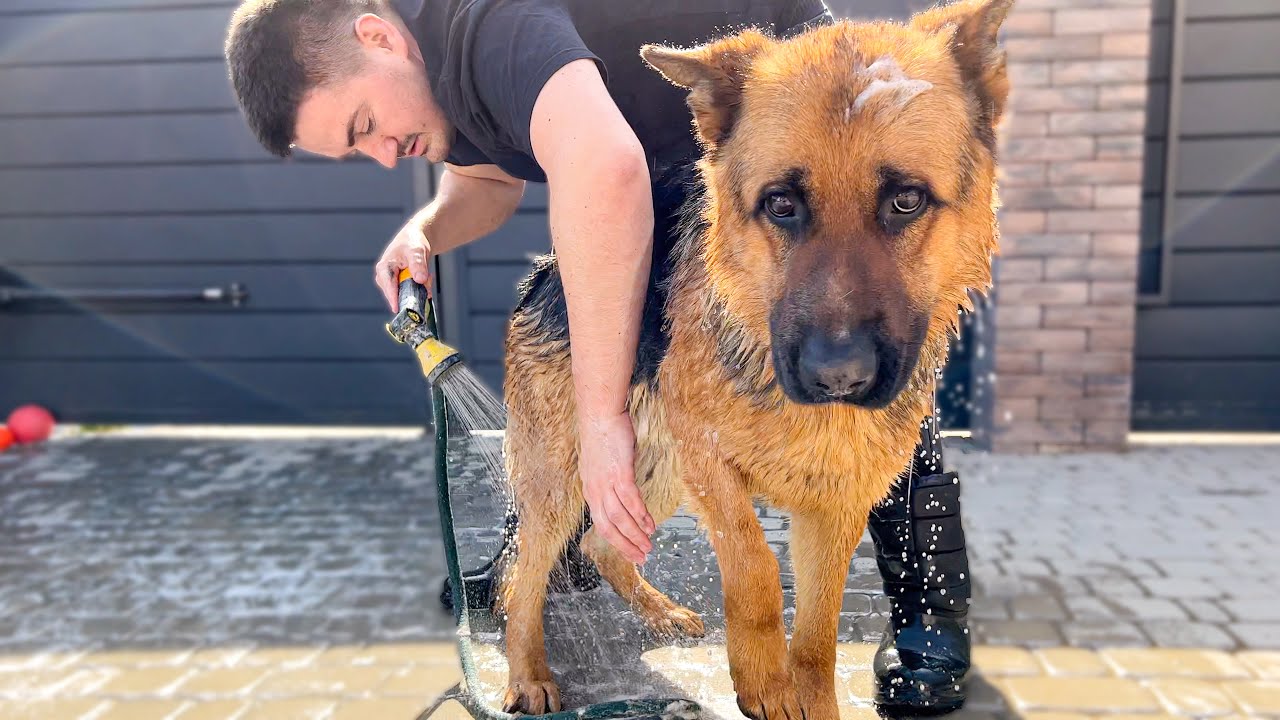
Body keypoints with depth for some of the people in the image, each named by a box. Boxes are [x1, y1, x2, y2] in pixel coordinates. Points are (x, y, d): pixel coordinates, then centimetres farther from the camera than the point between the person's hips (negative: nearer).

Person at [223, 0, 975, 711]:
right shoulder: (440, 79, -7)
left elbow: (604, 167, -55)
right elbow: (491, 178, 11)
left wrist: (602, 417, -52)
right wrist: (424, 231, -12)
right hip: (680, 145, 8)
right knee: (588, 328, 3)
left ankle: (933, 603, -6)